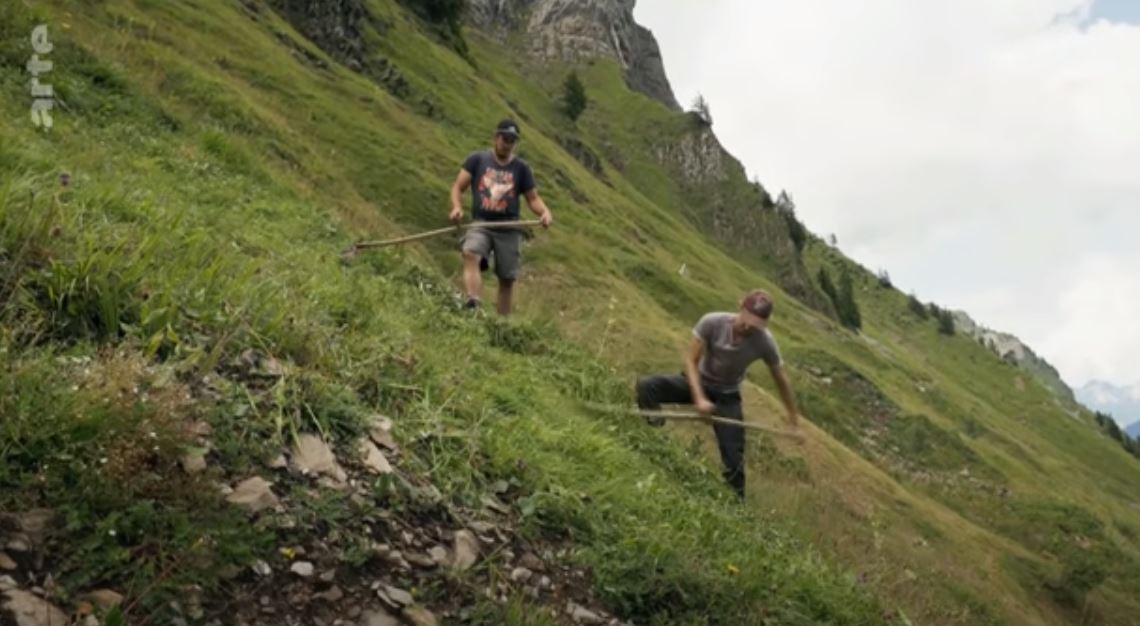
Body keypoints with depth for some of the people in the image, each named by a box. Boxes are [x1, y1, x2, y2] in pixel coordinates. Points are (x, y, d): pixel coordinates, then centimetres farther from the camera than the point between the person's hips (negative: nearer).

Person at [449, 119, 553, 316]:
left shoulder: (521, 168, 9)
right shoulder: (477, 159, 7)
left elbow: (533, 198, 10)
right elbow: (458, 187, 5)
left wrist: (545, 212, -12)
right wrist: (457, 207, -16)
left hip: (508, 229, 2)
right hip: (480, 225, -2)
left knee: (507, 279, 3)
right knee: (470, 255, -32)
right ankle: (474, 304, -46)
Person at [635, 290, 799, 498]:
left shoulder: (765, 342, -24)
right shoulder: (712, 323, -28)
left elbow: (780, 378, -6)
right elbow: (691, 360, -21)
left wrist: (793, 414, 4)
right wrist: (699, 397, -34)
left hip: (726, 397, 0)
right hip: (699, 383, 0)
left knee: (734, 459, -6)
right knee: (646, 386, -24)